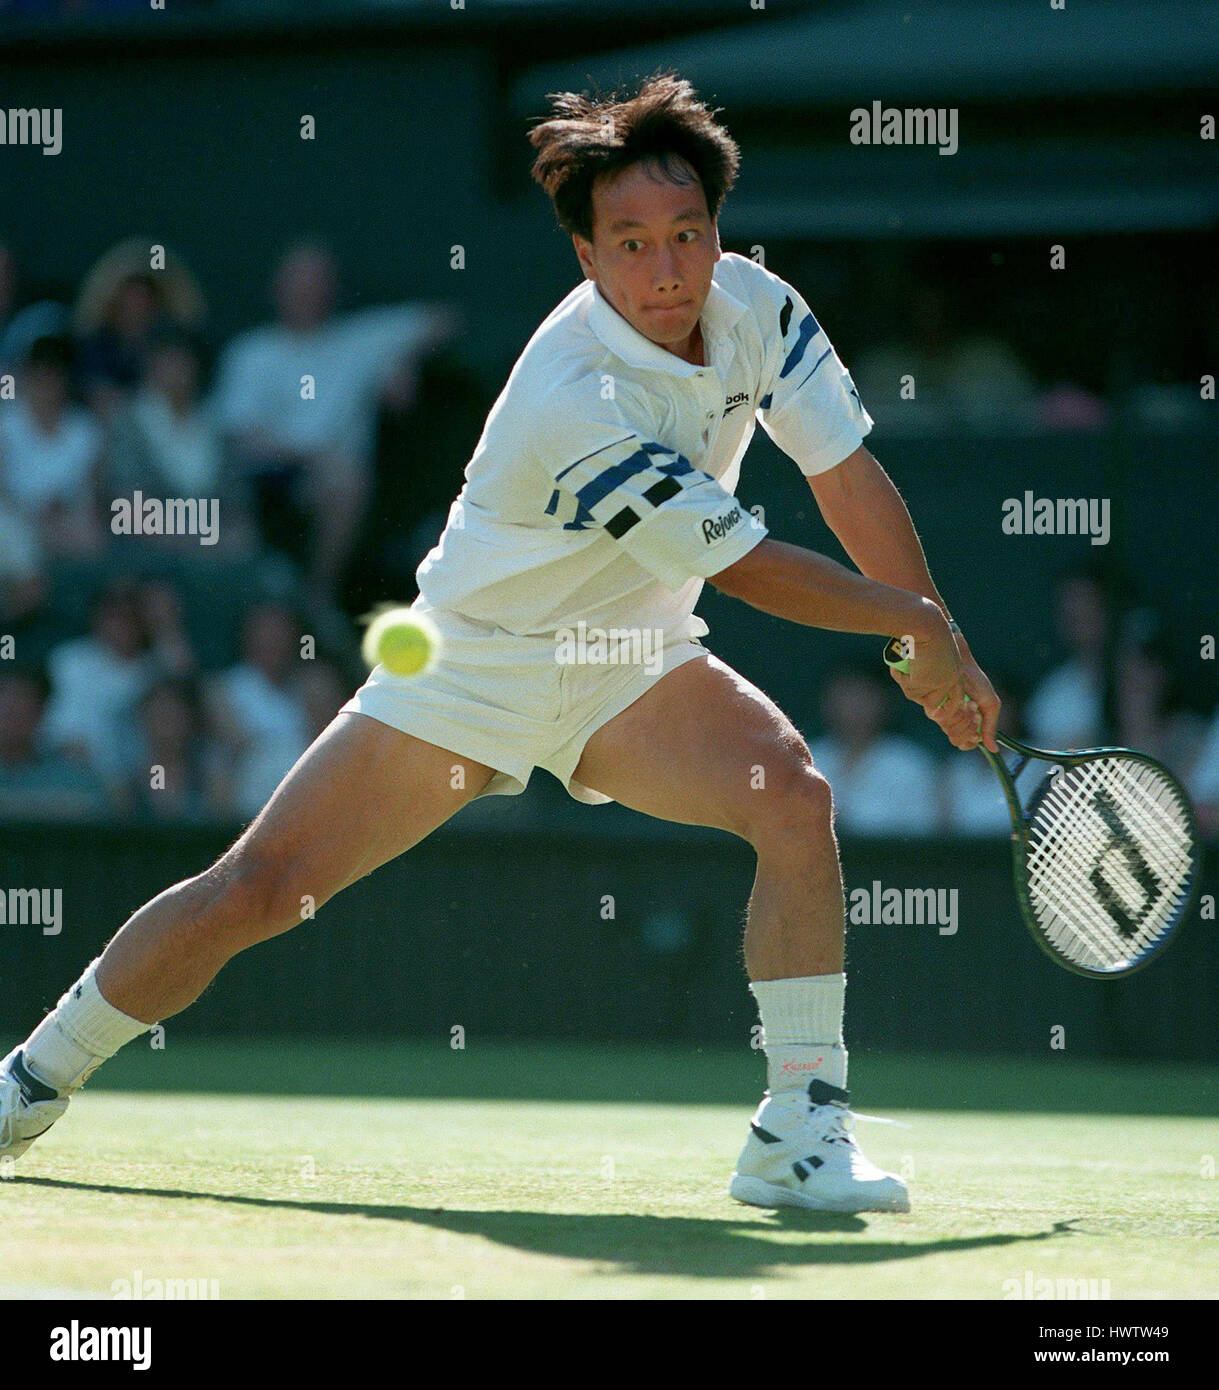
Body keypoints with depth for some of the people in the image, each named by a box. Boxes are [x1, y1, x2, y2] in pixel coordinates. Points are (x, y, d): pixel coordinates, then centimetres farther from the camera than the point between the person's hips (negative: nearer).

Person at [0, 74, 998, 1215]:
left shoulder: (755, 306, -13)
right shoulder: (577, 405, -33)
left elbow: (850, 480, -5)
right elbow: (745, 567, -26)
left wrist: (942, 654, -11)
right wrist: (915, 620, -14)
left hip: (631, 665, 5)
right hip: (473, 663, -5)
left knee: (794, 794, -23)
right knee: (253, 891, -6)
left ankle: (800, 1131, -18)